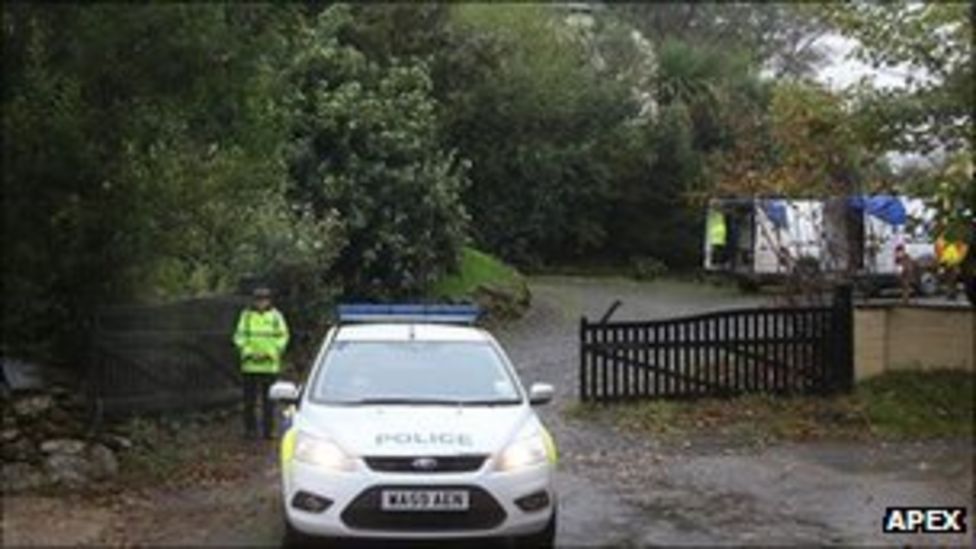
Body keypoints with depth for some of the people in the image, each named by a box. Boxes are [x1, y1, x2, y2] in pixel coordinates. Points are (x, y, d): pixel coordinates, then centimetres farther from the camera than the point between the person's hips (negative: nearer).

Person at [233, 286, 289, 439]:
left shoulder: (276, 316, 3)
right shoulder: (246, 315, 4)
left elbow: (282, 337, 2)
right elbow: (239, 336, 4)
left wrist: (269, 353, -9)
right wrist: (248, 352, -10)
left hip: (270, 365, 0)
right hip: (250, 364, 0)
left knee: (269, 399, 2)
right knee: (249, 399, 2)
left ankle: (268, 430, 9)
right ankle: (249, 429, 11)